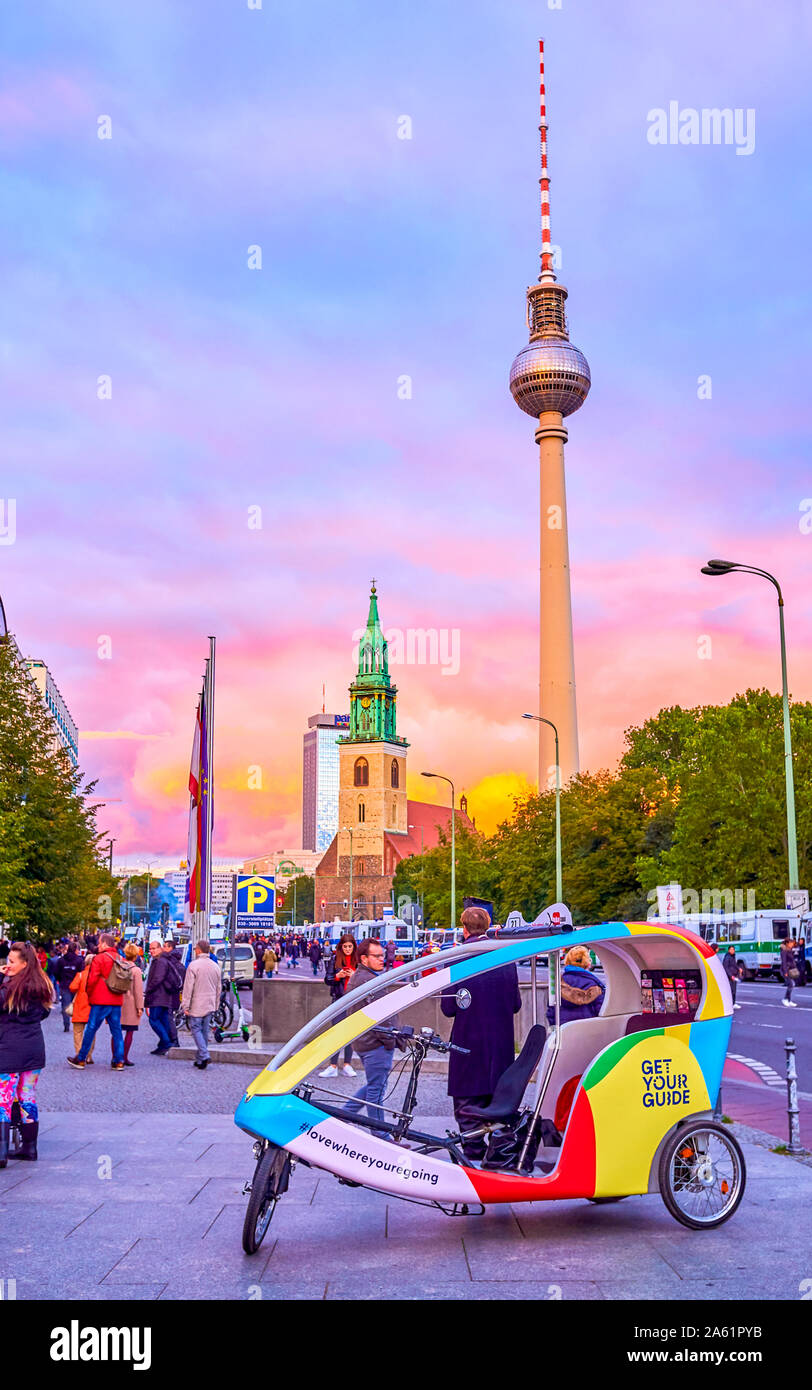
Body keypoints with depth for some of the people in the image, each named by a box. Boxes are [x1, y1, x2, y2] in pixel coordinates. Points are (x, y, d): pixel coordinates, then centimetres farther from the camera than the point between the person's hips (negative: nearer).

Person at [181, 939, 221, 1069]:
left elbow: (188, 987, -12)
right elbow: (218, 988, 14)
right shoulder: (215, 966, 9)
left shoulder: (194, 965, -11)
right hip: (210, 1005, 6)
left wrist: (185, 1005, -8)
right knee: (205, 1030, 11)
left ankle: (204, 1056, -15)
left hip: (197, 1005, -6)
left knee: (196, 1029, 0)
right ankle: (200, 1059, 17)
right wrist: (216, 1005, 22)